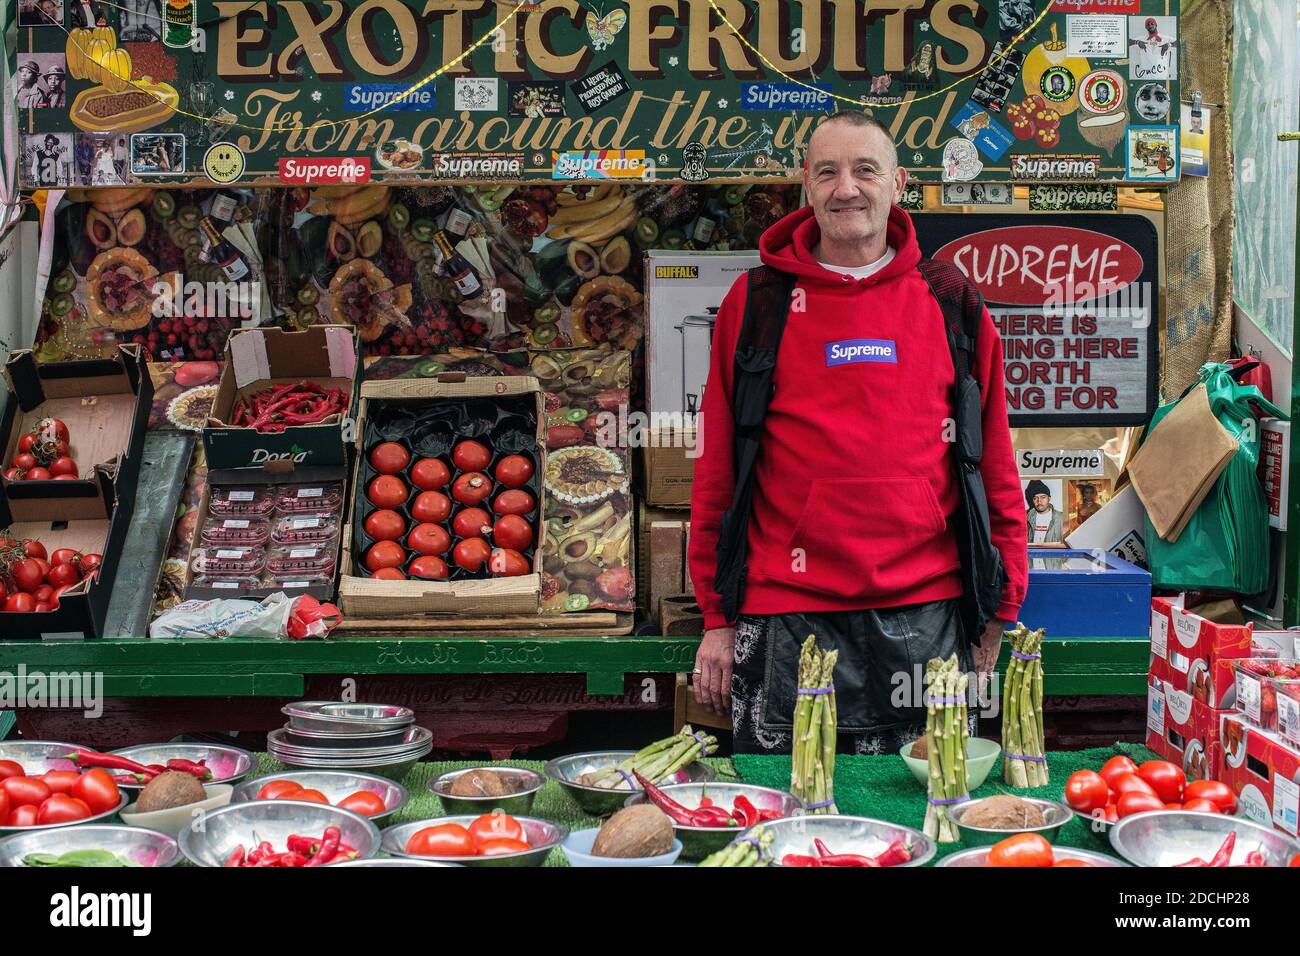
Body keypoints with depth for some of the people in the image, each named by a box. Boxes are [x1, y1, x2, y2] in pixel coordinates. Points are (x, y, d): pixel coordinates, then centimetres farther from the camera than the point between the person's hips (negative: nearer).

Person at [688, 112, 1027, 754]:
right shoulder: (754, 303, 4)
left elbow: (994, 470, 10)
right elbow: (717, 472, 5)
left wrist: (998, 609, 7)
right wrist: (717, 617, 3)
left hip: (925, 616, 1)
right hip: (786, 616, -1)